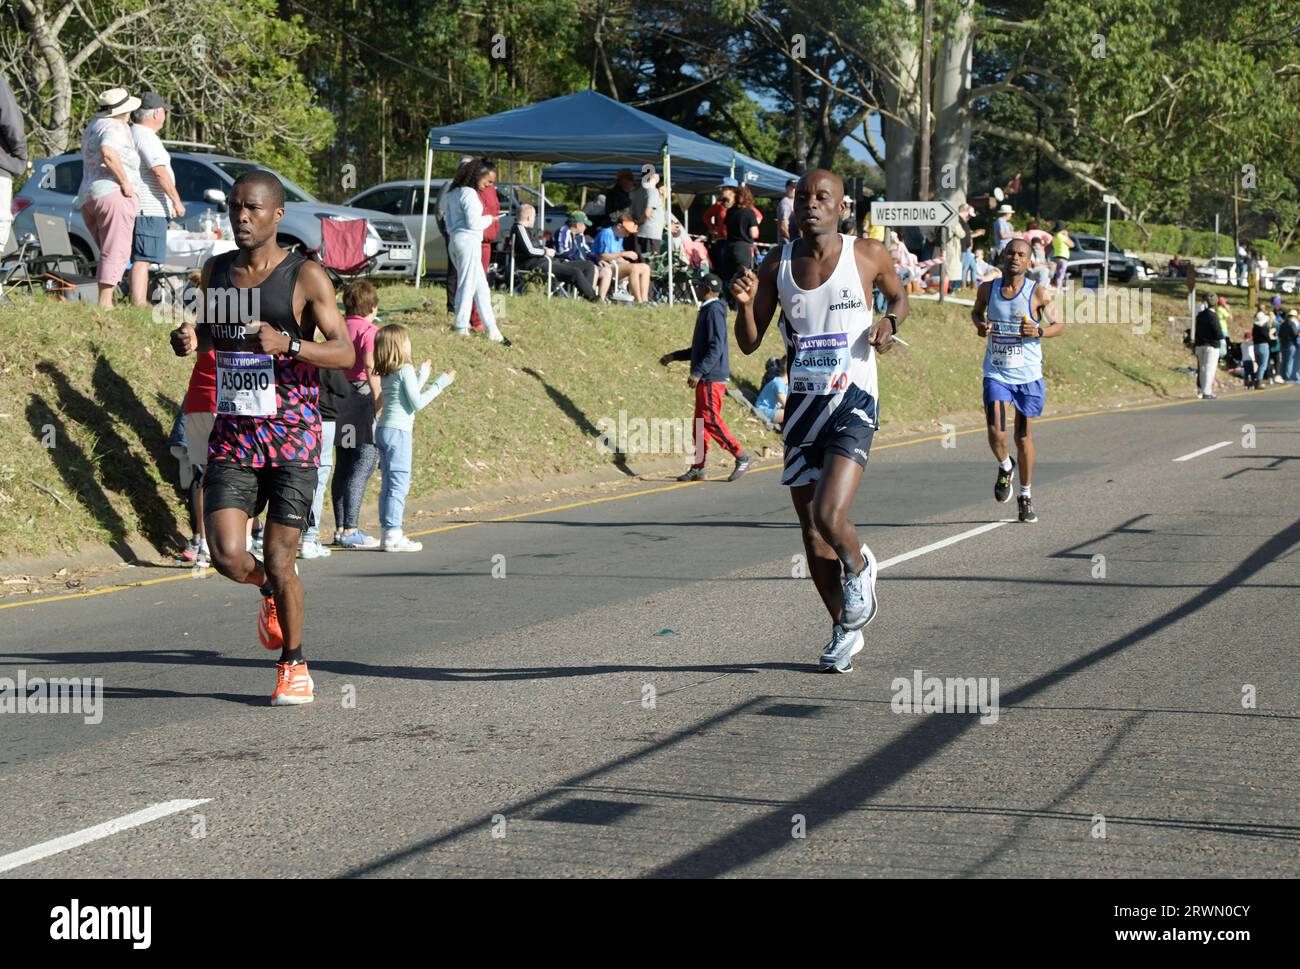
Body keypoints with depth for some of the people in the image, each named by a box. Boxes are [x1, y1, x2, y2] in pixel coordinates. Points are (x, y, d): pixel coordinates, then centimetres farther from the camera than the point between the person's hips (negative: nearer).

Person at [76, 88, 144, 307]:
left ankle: (105, 302, 6)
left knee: (108, 253, 14)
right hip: (113, 194, -9)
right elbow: (108, 153, -27)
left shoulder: (93, 125, 22)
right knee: (116, 253, -11)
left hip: (88, 197, 9)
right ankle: (105, 304, -19)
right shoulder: (116, 127, -8)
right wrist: (125, 181, -19)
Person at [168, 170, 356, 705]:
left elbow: (345, 352, -9)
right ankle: (269, 592, 27)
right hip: (232, 436, 4)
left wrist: (287, 343, -26)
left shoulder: (305, 276, -6)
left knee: (278, 559, -3)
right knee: (228, 557, -10)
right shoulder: (215, 271, 9)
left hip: (292, 439, -4)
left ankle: (293, 666, 18)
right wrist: (191, 339, 2)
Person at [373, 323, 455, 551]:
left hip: (382, 430, 8)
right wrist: (441, 383, -7)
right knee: (399, 484, -7)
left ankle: (390, 533, 13)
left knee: (388, 484, 10)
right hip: (398, 430, -8)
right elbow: (417, 403, -12)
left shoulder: (385, 373, 12)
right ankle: (393, 535, -10)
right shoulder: (405, 370, -10)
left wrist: (422, 375, 36)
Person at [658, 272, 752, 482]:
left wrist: (698, 372, -26)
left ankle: (741, 458, -5)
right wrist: (674, 356, 29)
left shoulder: (714, 311, -13)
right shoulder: (706, 310, 19)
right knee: (701, 423, 8)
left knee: (711, 420, -11)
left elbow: (715, 348, -22)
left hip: (712, 378, -10)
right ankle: (698, 468, 10)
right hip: (706, 378, 10)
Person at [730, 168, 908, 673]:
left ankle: (858, 567, 14)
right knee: (812, 534, 8)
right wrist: (744, 304, -14)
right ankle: (844, 631, 28)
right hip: (802, 404, 4)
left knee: (829, 516, -22)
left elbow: (899, 296, 16)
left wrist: (890, 322, -5)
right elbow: (749, 343, 5)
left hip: (853, 403, -4)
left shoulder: (868, 254, -3)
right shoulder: (777, 264, 3)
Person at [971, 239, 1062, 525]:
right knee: (995, 432, -14)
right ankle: (1005, 466, 21)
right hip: (996, 373, 1)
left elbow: (1059, 325, 0)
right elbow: (976, 311, 18)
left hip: (1028, 374, -1)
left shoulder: (1039, 293, -9)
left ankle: (1026, 495, 25)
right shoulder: (988, 289, -2)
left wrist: (1039, 332, -20)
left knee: (1024, 435, 9)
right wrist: (979, 325, -4)